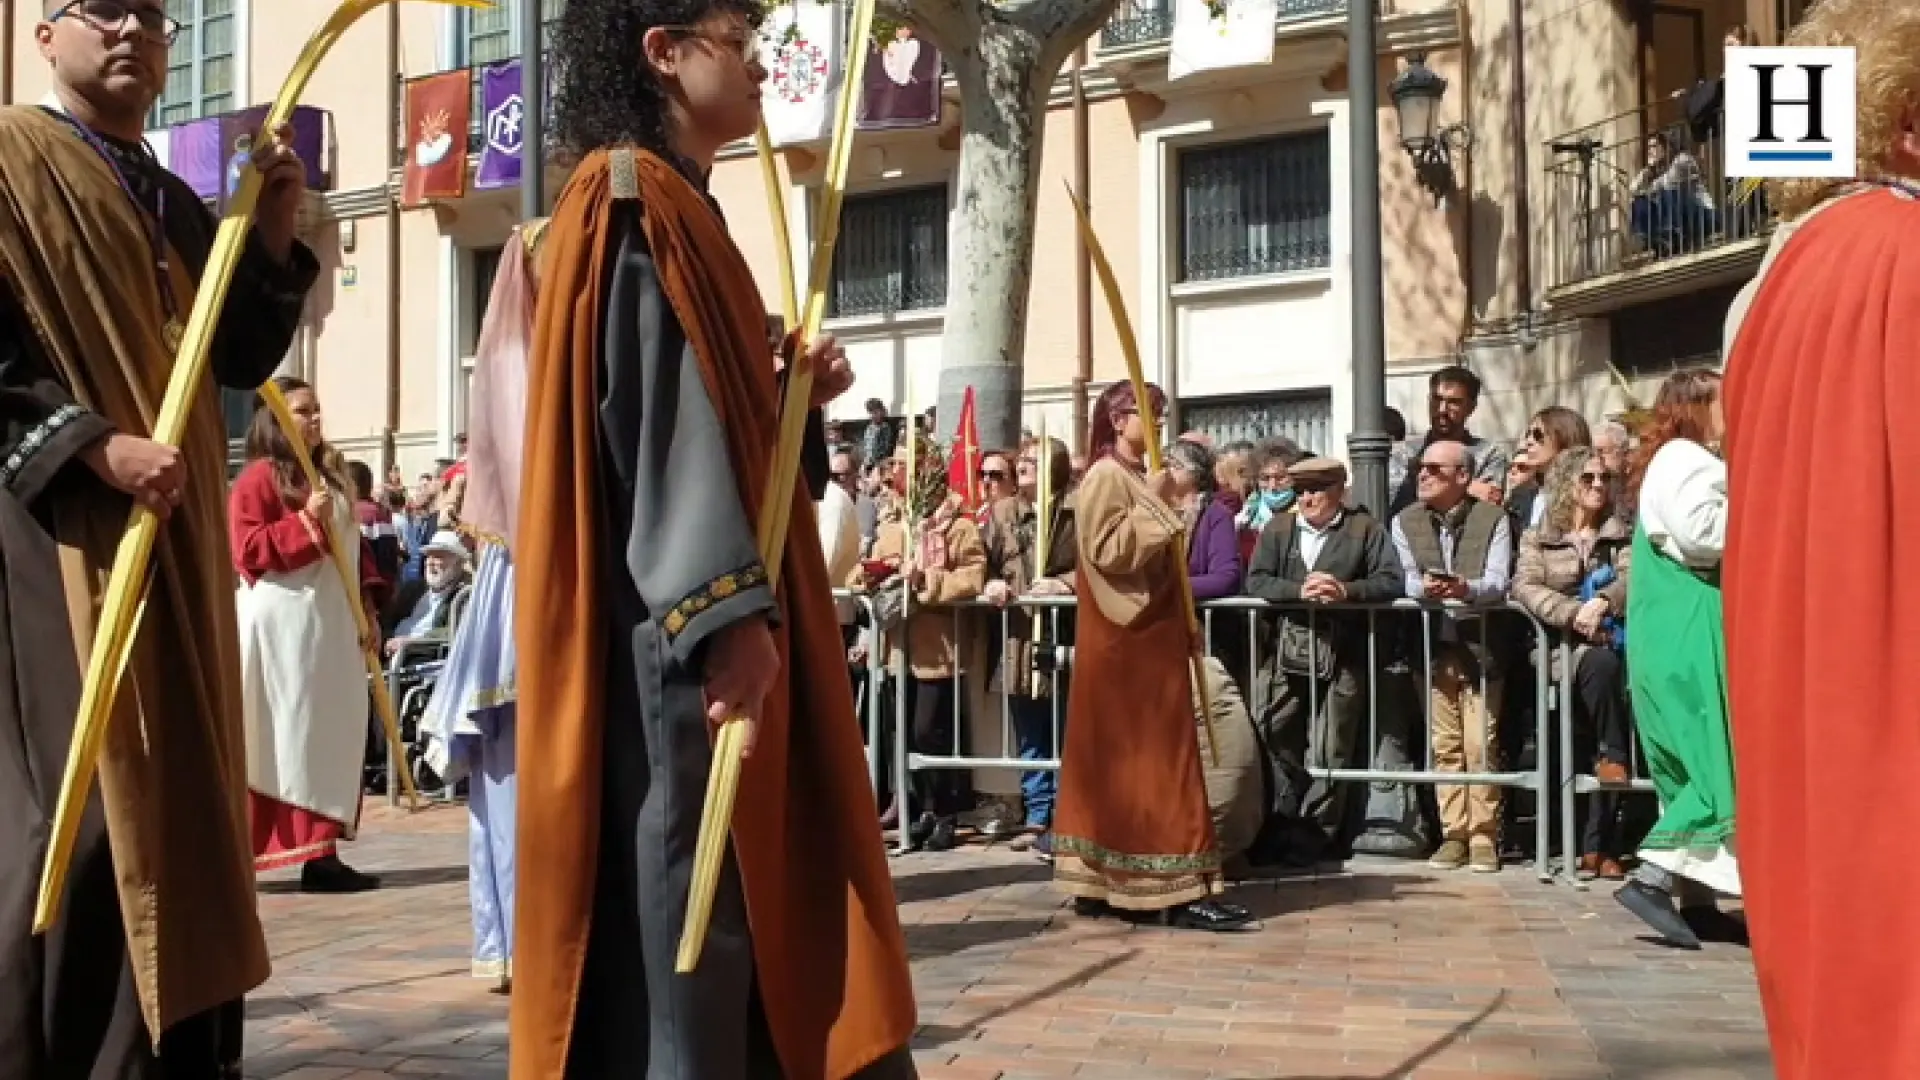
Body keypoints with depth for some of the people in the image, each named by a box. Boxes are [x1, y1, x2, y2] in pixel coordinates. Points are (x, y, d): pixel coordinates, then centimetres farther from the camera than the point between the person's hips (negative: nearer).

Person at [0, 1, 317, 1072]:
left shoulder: (176, 204, 19)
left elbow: (243, 359, 14)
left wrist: (277, 229, 3)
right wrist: (94, 445, -21)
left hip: (176, 538, 7)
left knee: (178, 801, 9)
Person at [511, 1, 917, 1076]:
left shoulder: (679, 209, 22)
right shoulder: (637, 201, -8)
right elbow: (654, 416, -20)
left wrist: (798, 388, 8)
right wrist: (726, 609, -26)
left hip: (703, 614, 10)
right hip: (683, 626, -10)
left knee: (729, 883, 13)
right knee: (691, 874, -7)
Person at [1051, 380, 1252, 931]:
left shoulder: (1139, 477, 18)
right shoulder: (1105, 477, -10)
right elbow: (1107, 551, -22)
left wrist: (1185, 624, 15)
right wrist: (1155, 506, -18)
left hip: (1150, 633, 10)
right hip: (1128, 638, -10)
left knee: (1121, 759, 9)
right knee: (1151, 757, -10)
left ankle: (1100, 881, 14)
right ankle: (1178, 890, -9)